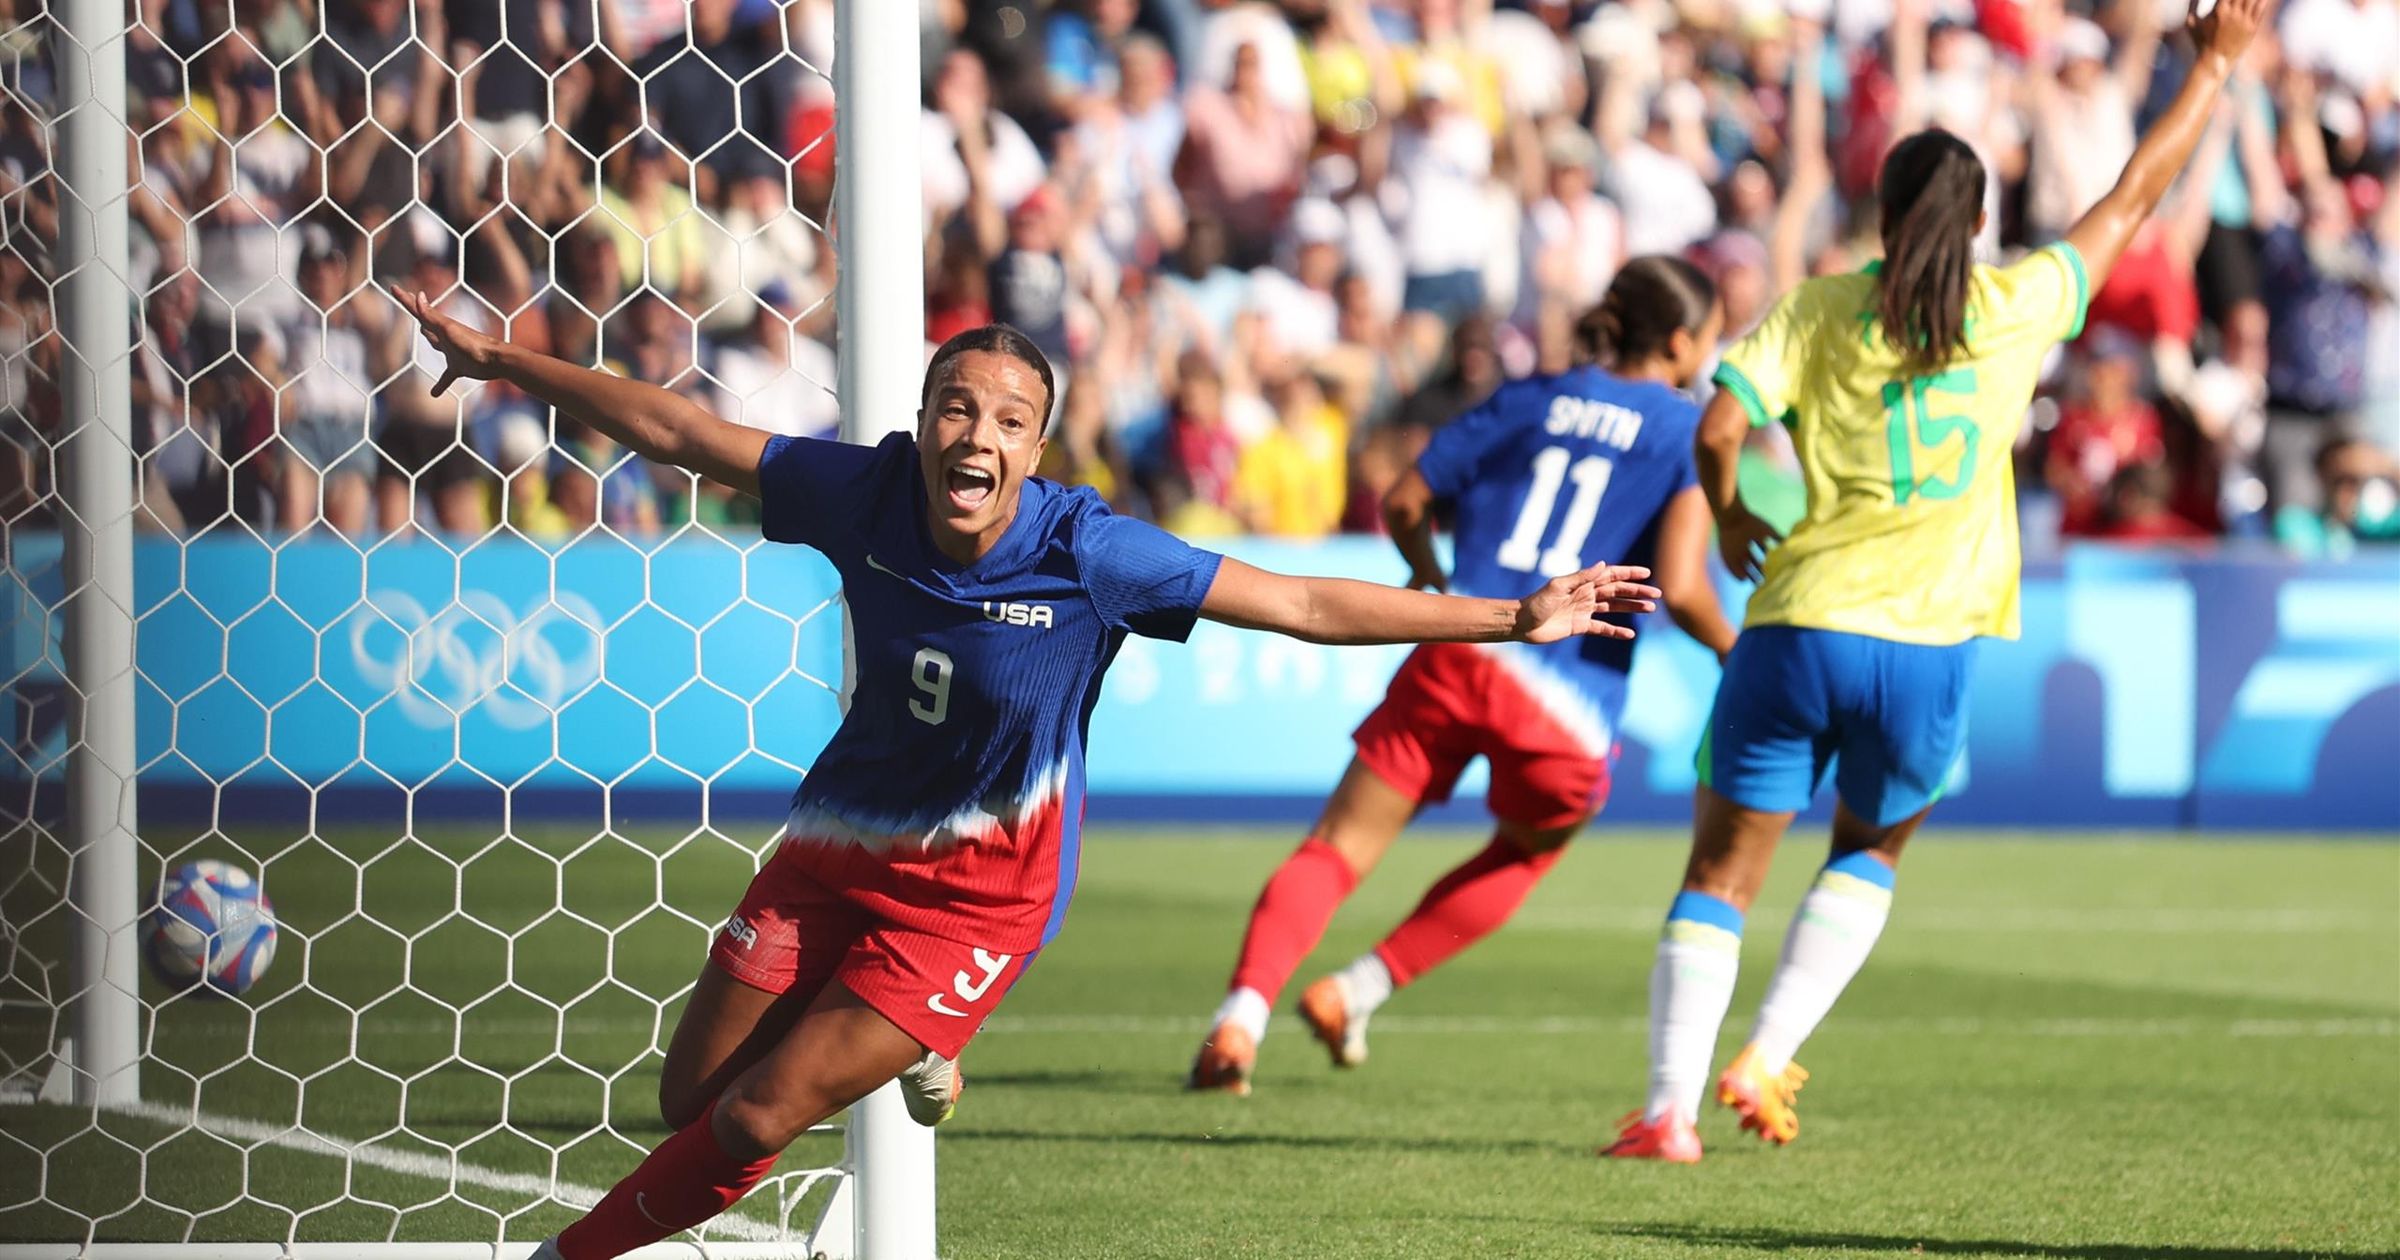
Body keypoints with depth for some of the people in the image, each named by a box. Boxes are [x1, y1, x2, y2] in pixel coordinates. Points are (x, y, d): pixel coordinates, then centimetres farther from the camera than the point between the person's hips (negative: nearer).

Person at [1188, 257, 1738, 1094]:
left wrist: (1436, 584, 36)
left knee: (1339, 847, 1)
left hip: (1457, 653, 2)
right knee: (1528, 852, 27)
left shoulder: (1532, 399, 16)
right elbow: (1681, 589, -9)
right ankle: (1357, 992, 16)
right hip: (1567, 708, -2)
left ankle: (1242, 1013, -21)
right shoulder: (1689, 431, 4)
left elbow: (1403, 504, 16)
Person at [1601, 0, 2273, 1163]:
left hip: (1799, 630, -1)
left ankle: (1669, 1107, -6)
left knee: (1720, 875, 5)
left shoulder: (1824, 308, 0)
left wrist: (1729, 516, 11)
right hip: (1925, 646, 1)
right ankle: (1768, 1059, 9)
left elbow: (1719, 429, -9)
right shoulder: (2016, 308, 2)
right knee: (1869, 852, 24)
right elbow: (2132, 201, 13)